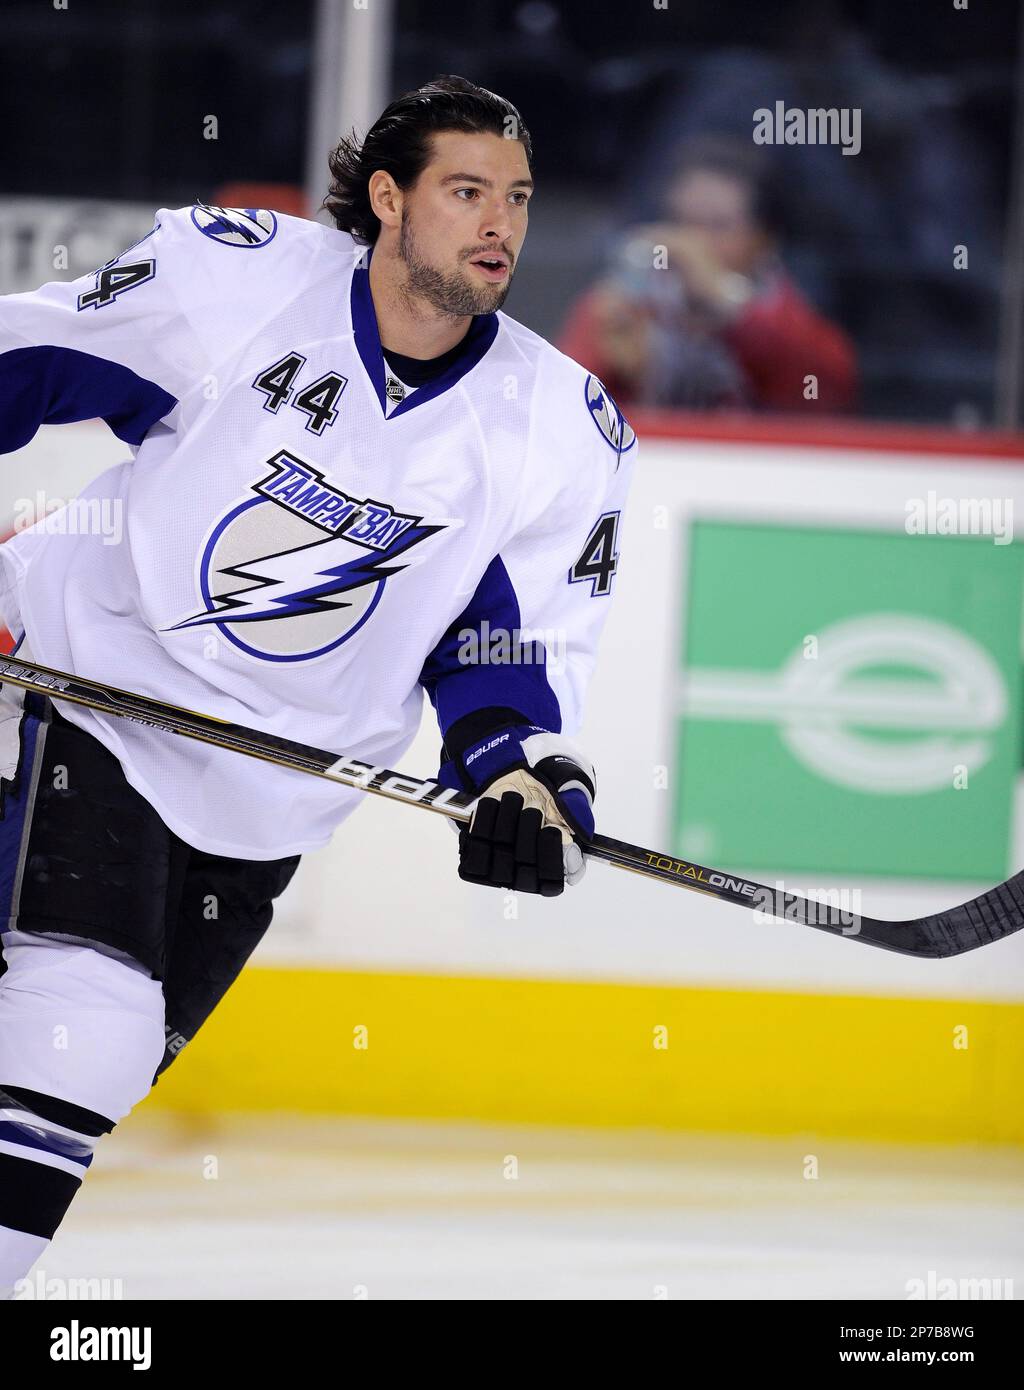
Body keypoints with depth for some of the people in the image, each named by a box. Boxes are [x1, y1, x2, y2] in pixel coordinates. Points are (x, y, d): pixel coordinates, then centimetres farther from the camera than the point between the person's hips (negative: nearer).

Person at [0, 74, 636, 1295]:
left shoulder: (564, 436, -5)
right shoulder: (233, 276, -13)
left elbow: (511, 640, 4)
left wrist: (524, 775, -14)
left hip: (262, 802, 4)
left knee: (99, 1068, 5)